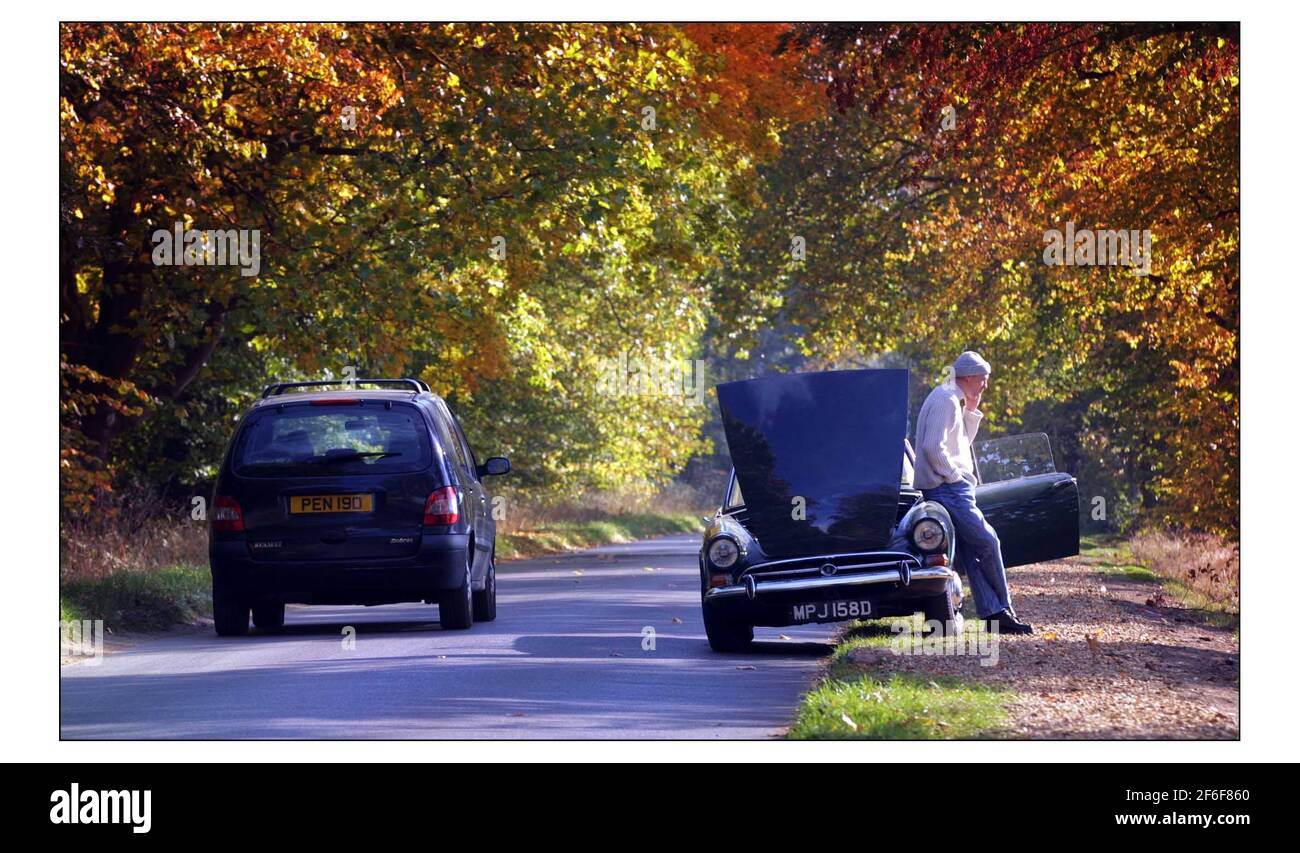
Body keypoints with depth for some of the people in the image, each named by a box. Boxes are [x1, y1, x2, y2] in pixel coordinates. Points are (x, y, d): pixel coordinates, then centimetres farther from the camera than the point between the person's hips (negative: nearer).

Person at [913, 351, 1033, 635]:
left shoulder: (953, 400, 19)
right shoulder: (945, 401, -15)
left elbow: (962, 441, 25)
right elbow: (933, 447, -23)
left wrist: (972, 411, 14)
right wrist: (955, 475, -15)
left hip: (953, 487, 10)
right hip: (948, 489, -10)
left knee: (972, 553, 6)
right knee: (988, 543, -8)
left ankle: (993, 611, 4)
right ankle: (1001, 610, 2)